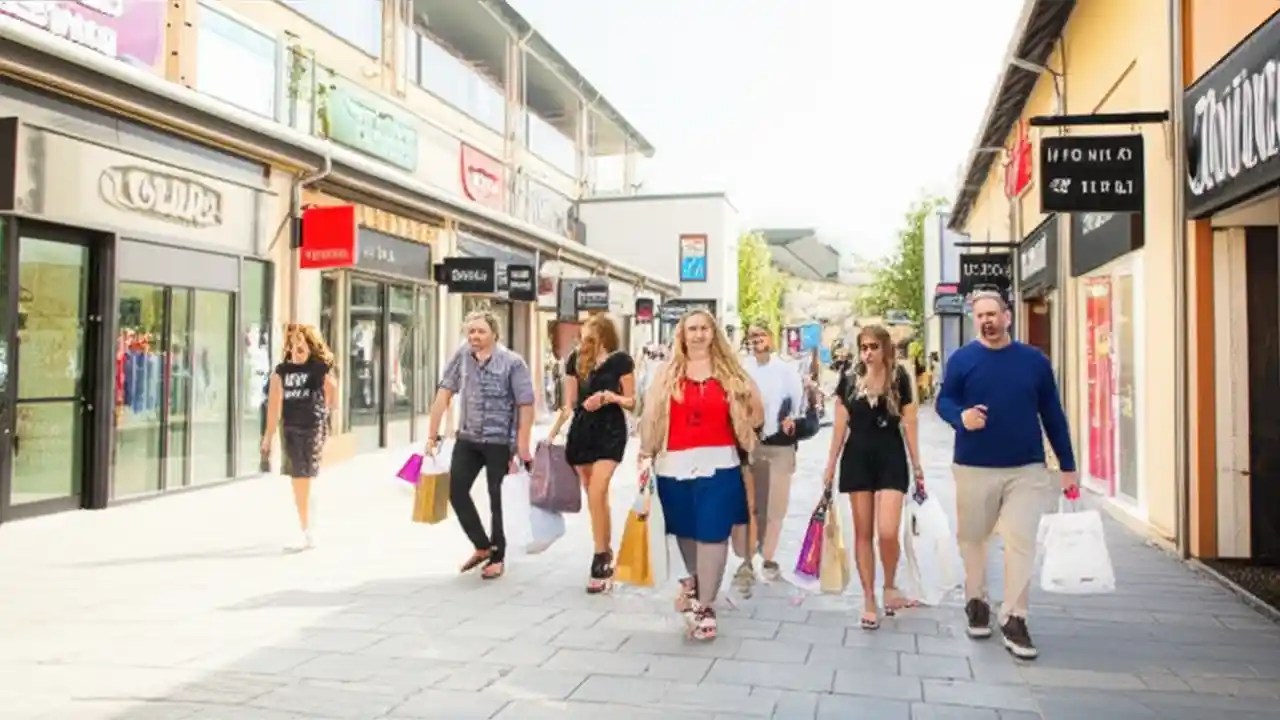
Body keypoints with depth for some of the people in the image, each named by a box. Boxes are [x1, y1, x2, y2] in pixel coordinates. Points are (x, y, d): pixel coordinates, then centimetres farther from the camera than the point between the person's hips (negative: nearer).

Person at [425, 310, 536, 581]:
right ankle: (483, 546, 24)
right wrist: (432, 435, 1)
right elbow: (444, 395, 2)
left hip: (500, 442, -4)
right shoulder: (461, 356, 0)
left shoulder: (512, 362, -11)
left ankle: (497, 557, 23)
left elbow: (526, 405, -10)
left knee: (498, 500, 6)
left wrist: (522, 446, -13)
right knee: (456, 492, 5)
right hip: (467, 439, 4)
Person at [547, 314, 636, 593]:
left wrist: (611, 397, -19)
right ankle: (607, 554, 22)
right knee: (595, 497, 9)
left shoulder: (621, 360, -5)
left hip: (611, 431, -4)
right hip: (582, 431, 4)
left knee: (597, 493, -17)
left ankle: (600, 559, -7)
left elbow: (632, 402, -1)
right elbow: (569, 404, 11)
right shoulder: (576, 359, 7)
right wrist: (552, 433, 5)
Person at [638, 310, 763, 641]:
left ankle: (704, 606, 8)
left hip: (718, 464, -1)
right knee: (685, 530, 14)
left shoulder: (730, 371, 6)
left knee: (712, 533, -3)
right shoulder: (668, 373, 6)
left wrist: (751, 399, -5)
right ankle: (695, 580, 42)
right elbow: (652, 417, 6)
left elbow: (754, 416, 12)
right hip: (675, 464, 1)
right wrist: (646, 456, 4)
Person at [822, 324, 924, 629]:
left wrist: (917, 465, 0)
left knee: (888, 533, -13)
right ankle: (869, 600, 16)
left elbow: (909, 423, 2)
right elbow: (840, 424, 6)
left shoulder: (900, 378, -2)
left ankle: (890, 587, 15)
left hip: (891, 458, -2)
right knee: (863, 532, 6)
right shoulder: (849, 379, 2)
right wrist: (830, 464, 6)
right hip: (857, 458, 2)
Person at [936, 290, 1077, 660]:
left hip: (1027, 469, 0)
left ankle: (1013, 619, 5)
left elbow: (1052, 414, 7)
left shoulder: (1034, 360, 3)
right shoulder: (961, 359, -1)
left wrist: (1067, 466, 7)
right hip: (974, 468, 0)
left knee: (1021, 542, -5)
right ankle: (976, 601, 31)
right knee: (972, 539, 11)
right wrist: (961, 416, -25)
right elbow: (943, 400, -1)